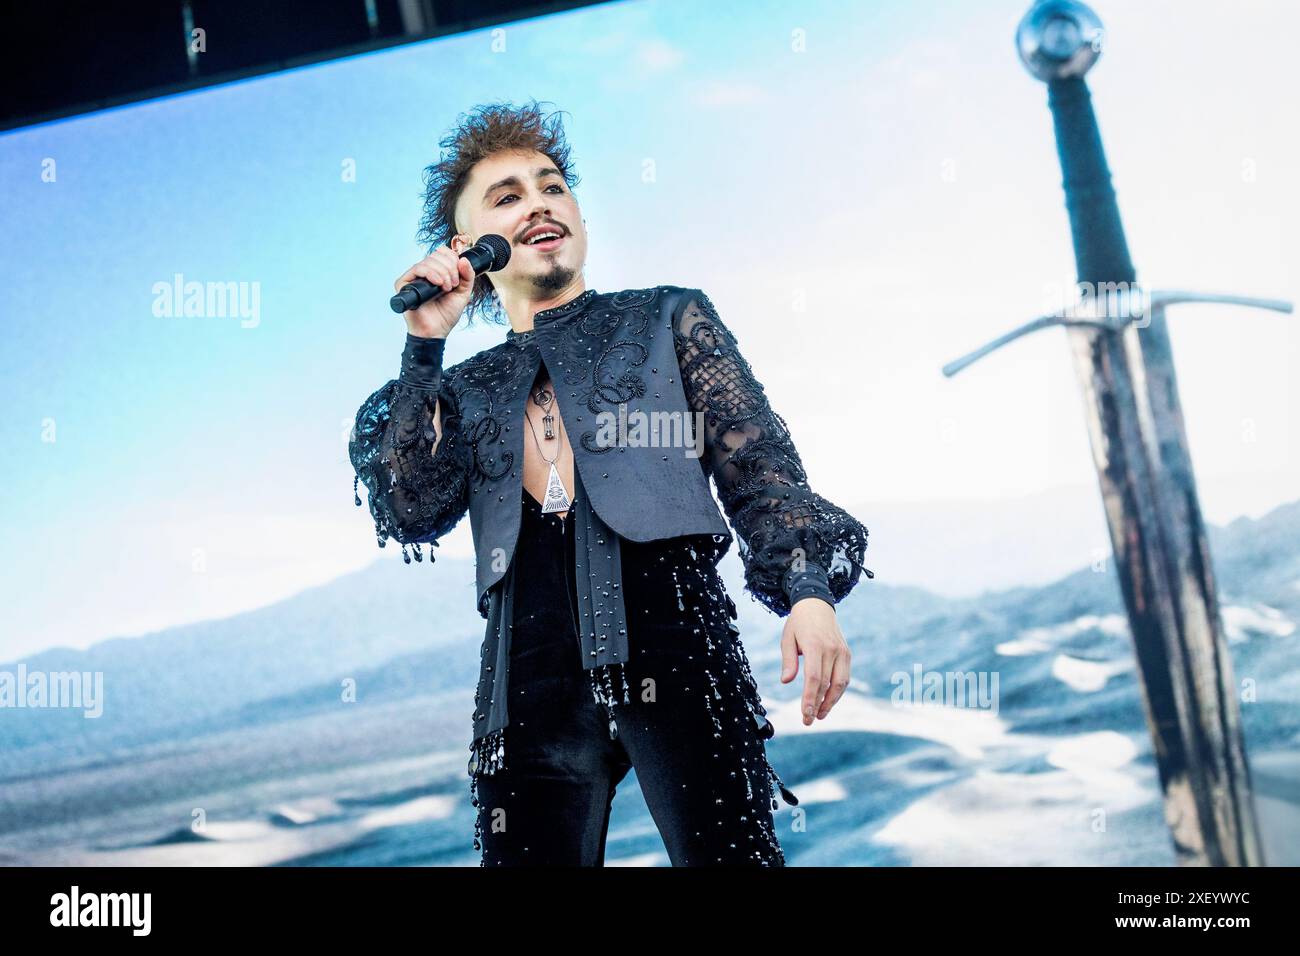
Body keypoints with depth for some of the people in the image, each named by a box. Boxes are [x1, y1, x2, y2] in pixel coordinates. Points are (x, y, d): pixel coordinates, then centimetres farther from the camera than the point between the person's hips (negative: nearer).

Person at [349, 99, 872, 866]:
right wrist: (423, 349, 6)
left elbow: (760, 470, 8)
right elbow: (411, 515, 4)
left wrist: (809, 589, -9)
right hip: (533, 680, 2)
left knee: (726, 853, -12)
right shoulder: (465, 392, 21)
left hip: (672, 640, -2)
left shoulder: (670, 320, 17)